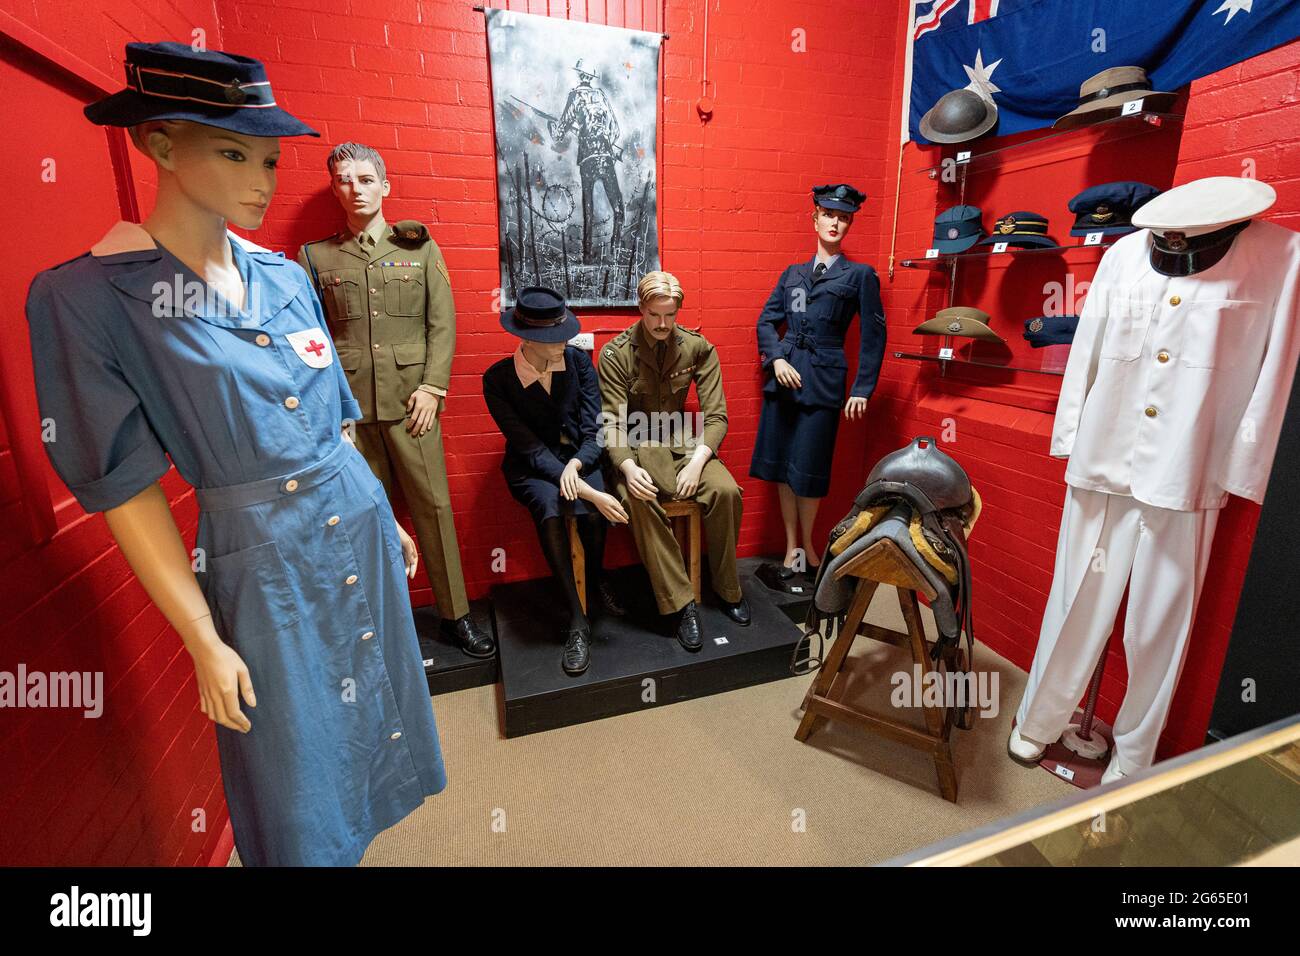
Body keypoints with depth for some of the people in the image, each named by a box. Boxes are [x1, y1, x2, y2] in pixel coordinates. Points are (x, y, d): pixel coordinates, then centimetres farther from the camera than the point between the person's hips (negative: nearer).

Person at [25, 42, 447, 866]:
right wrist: (205, 643, -10)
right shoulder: (88, 297, -12)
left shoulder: (286, 277, 3)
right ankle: (322, 843, 45)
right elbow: (124, 486, -11)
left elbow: (334, 419, 10)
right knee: (297, 771, 14)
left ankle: (356, 831, 52)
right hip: (265, 562, -5)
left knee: (372, 702, 23)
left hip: (359, 525, 5)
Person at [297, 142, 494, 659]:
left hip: (411, 400, -1)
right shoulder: (315, 256, 10)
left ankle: (455, 614, 14)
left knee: (433, 504, 1)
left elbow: (443, 322, 2)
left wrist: (432, 387, -7)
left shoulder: (419, 247, 9)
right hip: (348, 405, 1)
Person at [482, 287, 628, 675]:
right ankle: (577, 619, -21)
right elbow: (530, 448, -19)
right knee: (550, 506, -35)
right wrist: (588, 492, -29)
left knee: (591, 513, -31)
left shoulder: (578, 361, -7)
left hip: (580, 459, 2)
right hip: (532, 469, -1)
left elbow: (595, 429, -7)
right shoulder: (498, 378, -14)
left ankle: (596, 576, 5)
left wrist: (575, 466, -29)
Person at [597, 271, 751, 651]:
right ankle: (681, 603, -23)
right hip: (635, 447, -2)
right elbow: (612, 422, -12)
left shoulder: (698, 348, -2)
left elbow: (716, 415, -5)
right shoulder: (616, 353, -8)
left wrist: (697, 460, -22)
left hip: (682, 442, 2)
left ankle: (728, 588, -2)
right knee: (640, 499, -35)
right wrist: (628, 467, -32)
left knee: (726, 491, -25)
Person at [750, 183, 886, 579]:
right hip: (783, 377, 4)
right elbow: (767, 320, 11)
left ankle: (807, 544, 21)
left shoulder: (860, 275, 5)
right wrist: (776, 358, -7)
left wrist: (862, 389, -4)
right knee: (780, 465, 5)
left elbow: (873, 335, 2)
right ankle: (791, 546, 20)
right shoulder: (792, 274, 16)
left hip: (823, 381, -4)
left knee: (807, 470, -2)